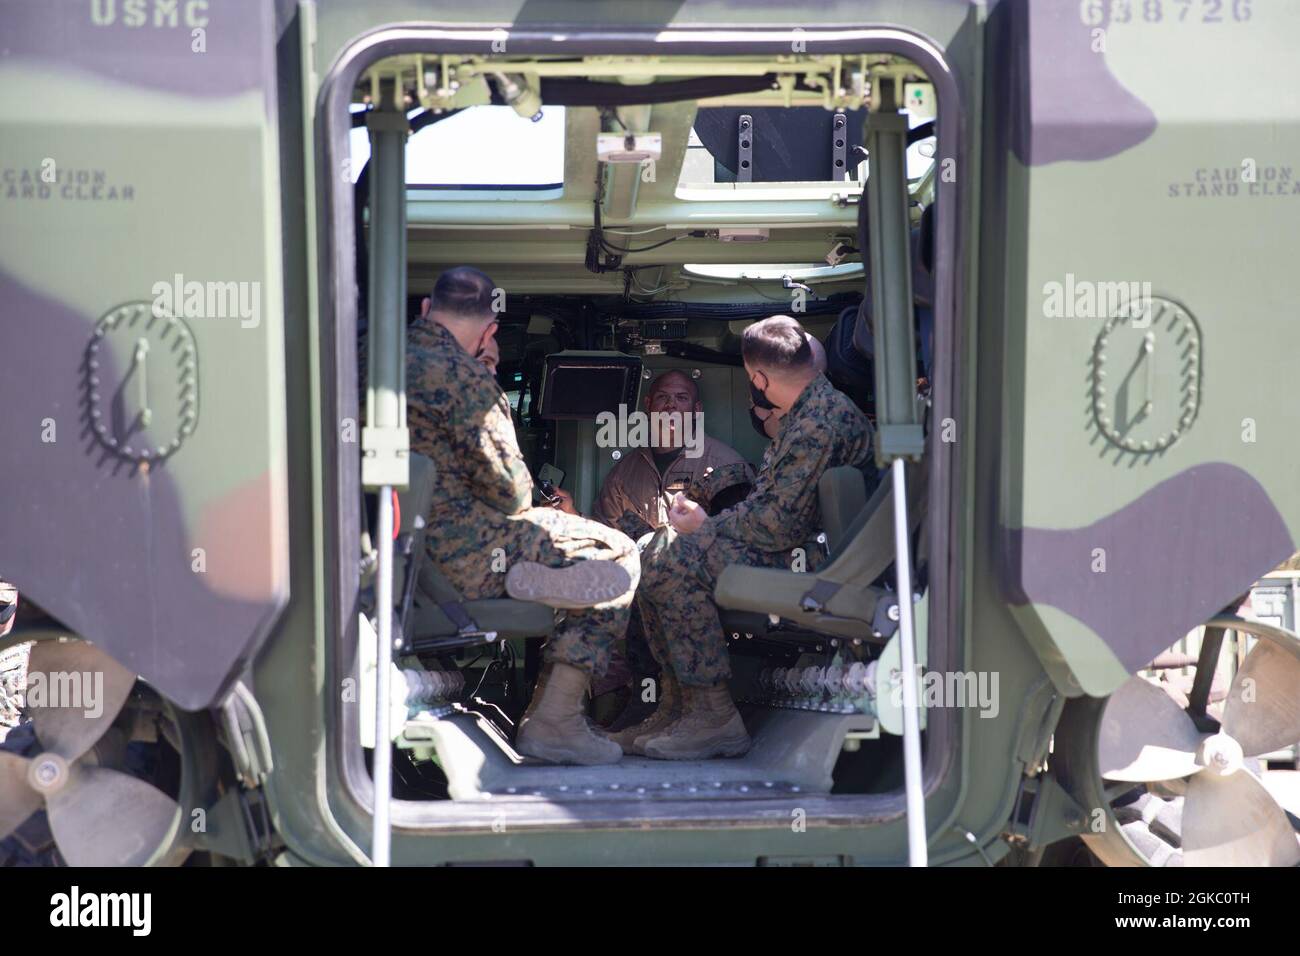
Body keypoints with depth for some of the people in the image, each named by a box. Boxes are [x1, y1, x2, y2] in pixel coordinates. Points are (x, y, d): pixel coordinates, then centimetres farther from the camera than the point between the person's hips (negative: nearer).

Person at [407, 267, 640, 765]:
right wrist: (521, 501, 7)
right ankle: (552, 724, 0)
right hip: (458, 556, -10)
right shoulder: (464, 376, -18)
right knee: (616, 559, 0)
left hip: (401, 549, 10)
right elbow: (510, 490, -16)